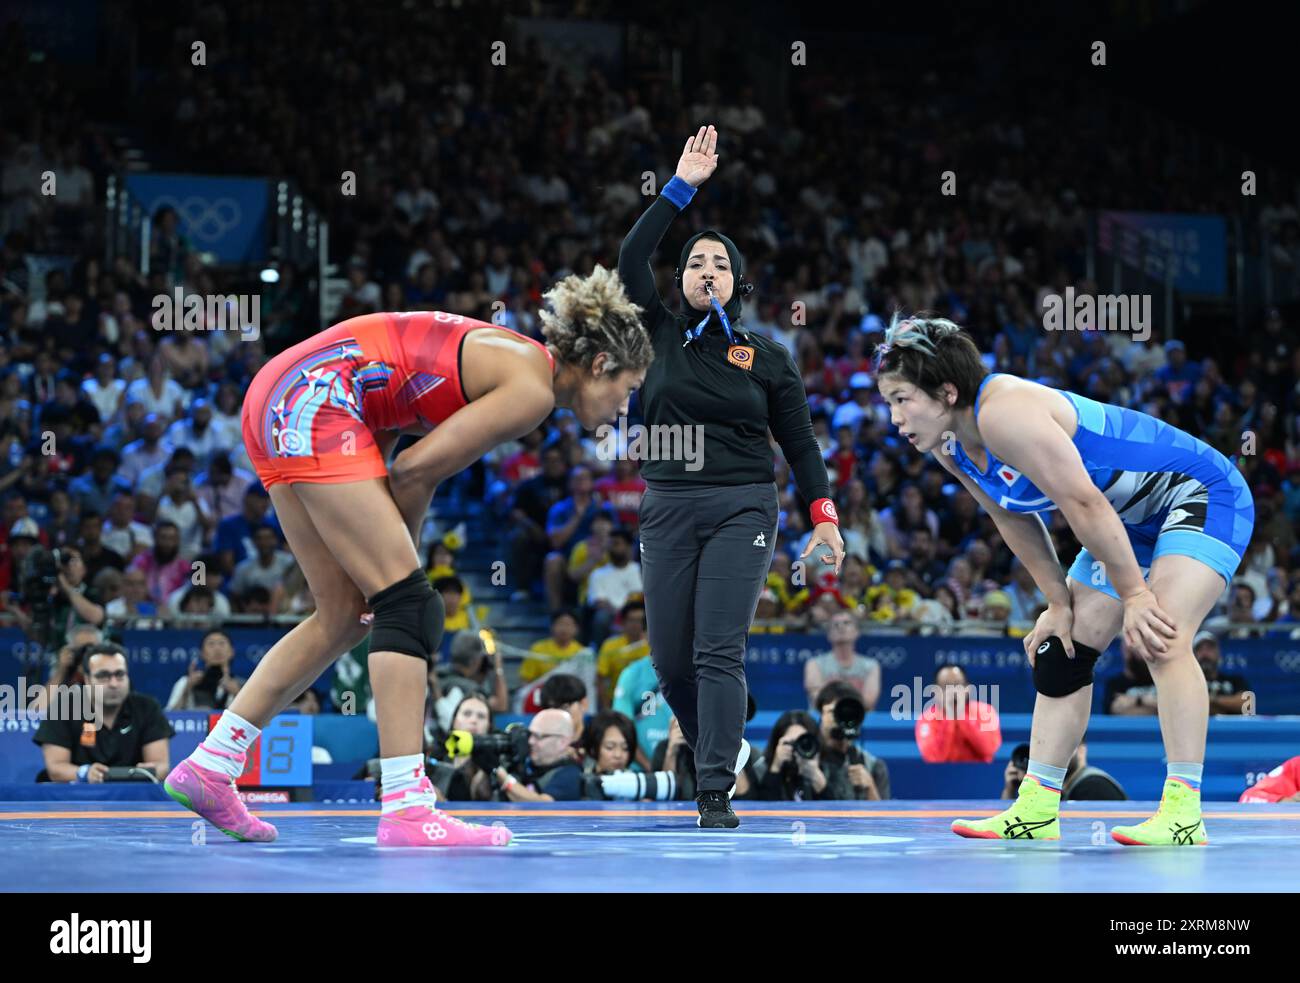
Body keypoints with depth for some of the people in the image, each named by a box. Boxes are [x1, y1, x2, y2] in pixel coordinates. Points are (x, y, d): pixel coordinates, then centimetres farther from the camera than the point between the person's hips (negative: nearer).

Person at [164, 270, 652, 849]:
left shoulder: (513, 360, 20)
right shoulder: (533, 386, -8)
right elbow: (415, 471, -10)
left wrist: (386, 548, 9)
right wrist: (400, 551, 6)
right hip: (315, 405, -10)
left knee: (347, 616, 13)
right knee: (408, 602, -10)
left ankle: (208, 766, 15)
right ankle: (407, 809, -15)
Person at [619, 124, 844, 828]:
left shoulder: (766, 356, 5)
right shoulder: (663, 335, 7)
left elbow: (799, 440, 8)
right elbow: (630, 260, -6)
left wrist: (823, 514, -3)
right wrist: (681, 187, -10)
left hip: (742, 510, -2)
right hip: (668, 507, 2)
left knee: (719, 651, -12)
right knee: (670, 658, 3)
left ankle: (716, 793, -13)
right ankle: (720, 749, 29)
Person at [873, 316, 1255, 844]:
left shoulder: (1005, 412, -33)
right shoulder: (950, 447, -2)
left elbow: (1084, 504, -31)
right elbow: (1017, 523, 8)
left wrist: (1134, 593, -26)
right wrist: (1059, 603, 4)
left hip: (1201, 495, -10)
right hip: (1131, 525, 10)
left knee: (1159, 636, -27)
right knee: (1059, 648, 8)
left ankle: (1182, 816, -28)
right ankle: (1035, 814, 13)